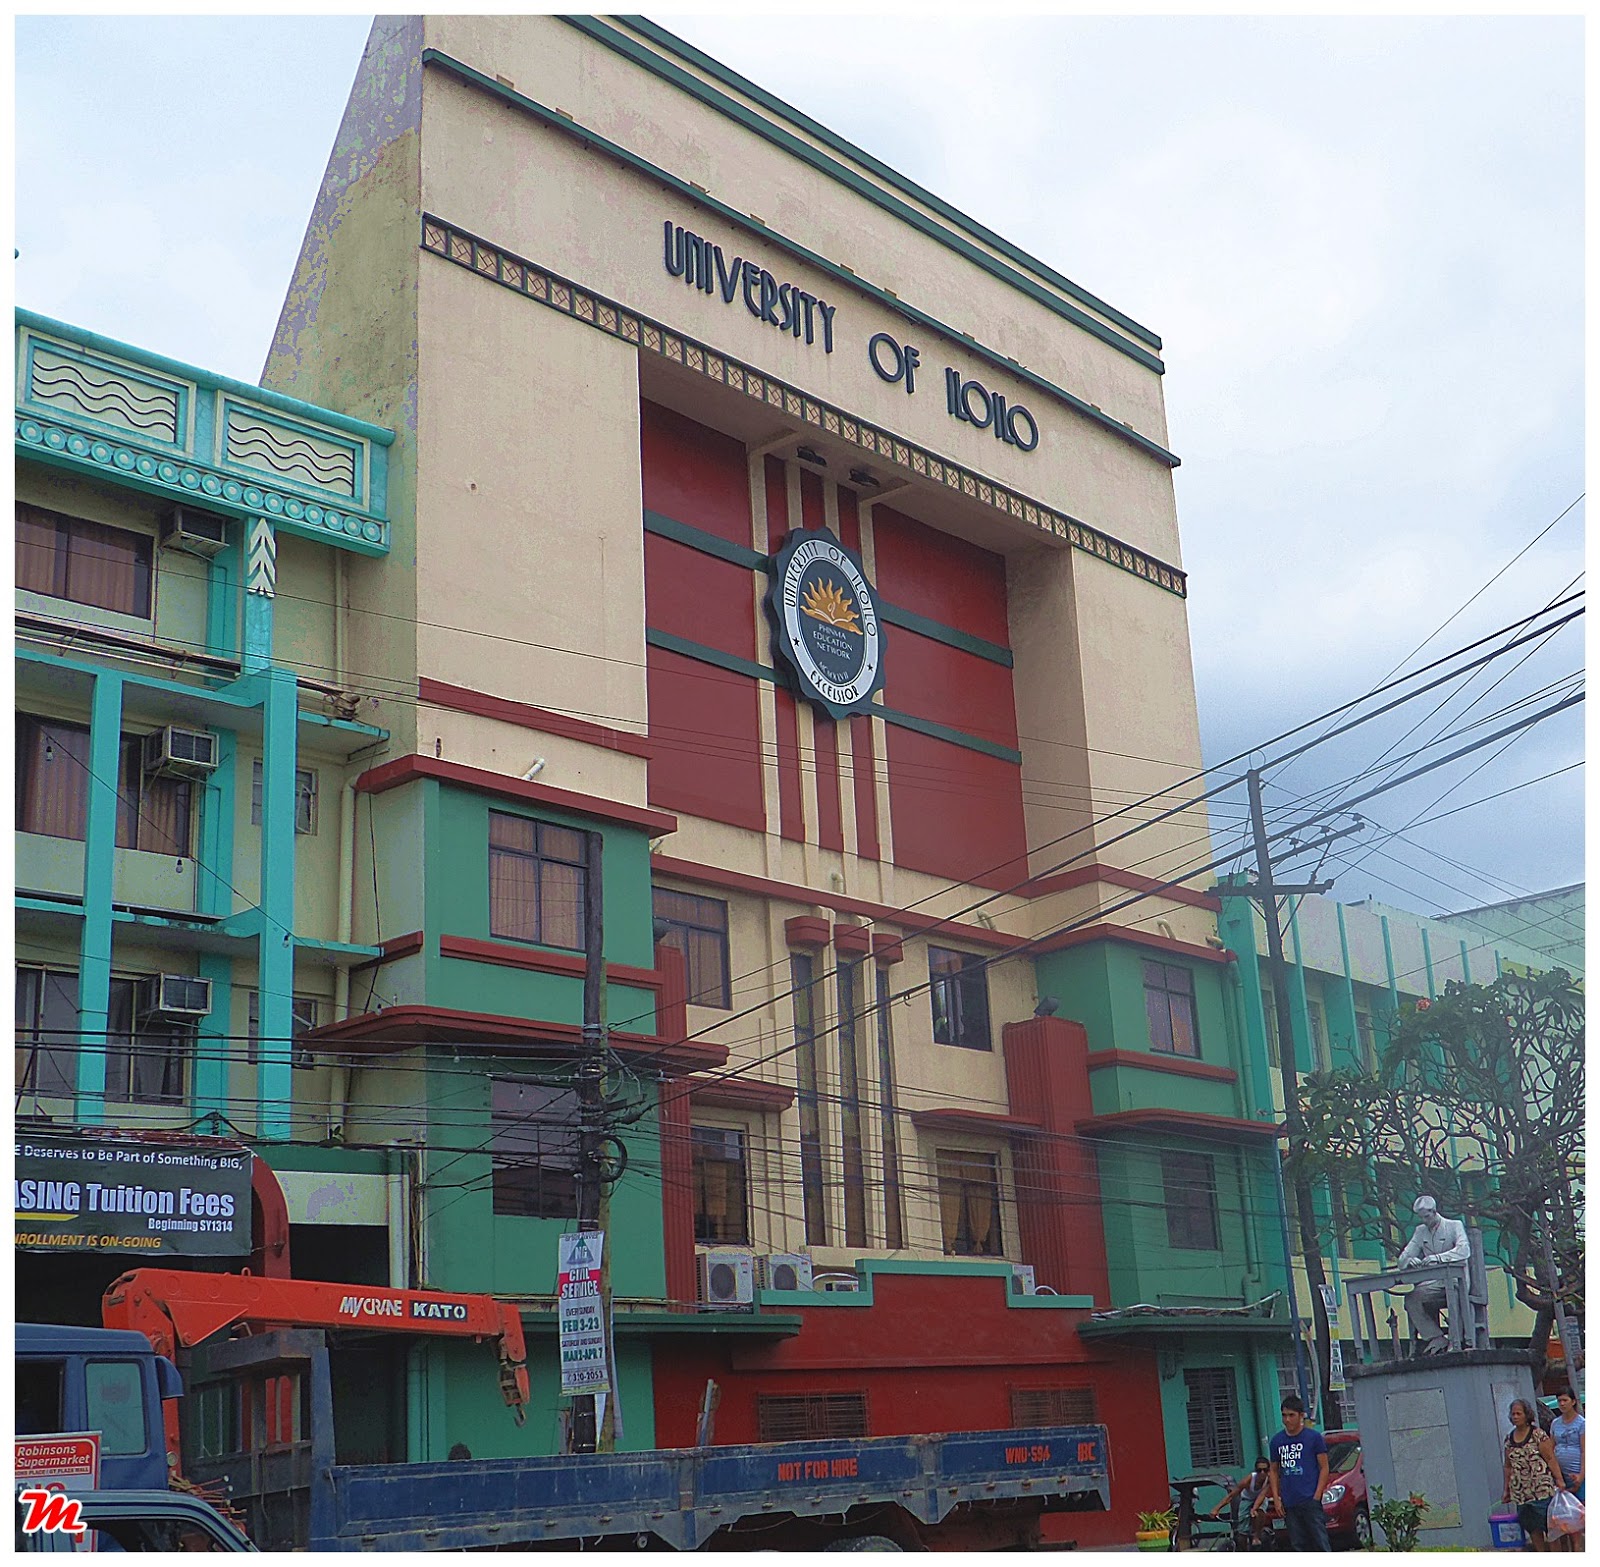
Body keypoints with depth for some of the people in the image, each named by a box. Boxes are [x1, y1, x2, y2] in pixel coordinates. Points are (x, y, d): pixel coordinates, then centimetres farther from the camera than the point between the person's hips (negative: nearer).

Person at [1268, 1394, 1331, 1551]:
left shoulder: (1314, 1437, 0)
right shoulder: (1276, 1441, 11)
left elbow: (1324, 1468, 1)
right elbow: (1274, 1471, 17)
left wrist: (1316, 1496, -8)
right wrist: (1276, 1499, 6)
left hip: (1310, 1501, -4)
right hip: (1289, 1504, 4)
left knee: (1321, 1542, -8)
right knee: (1297, 1545, 6)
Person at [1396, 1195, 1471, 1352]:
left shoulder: (1455, 1226, 4)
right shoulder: (1420, 1231, 18)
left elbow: (1464, 1250, -15)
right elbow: (1403, 1258, 14)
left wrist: (1437, 1258, -28)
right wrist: (1410, 1261, -12)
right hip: (1434, 1283, 5)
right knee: (1411, 1299, -24)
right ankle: (1436, 1338, -22)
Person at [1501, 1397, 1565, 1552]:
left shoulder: (1538, 1434, -5)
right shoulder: (1509, 1439, 10)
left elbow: (1550, 1459, -8)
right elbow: (1508, 1466, 16)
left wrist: (1559, 1479, -16)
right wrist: (1507, 1490, 15)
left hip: (1542, 1489, -5)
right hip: (1521, 1493, 5)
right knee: (1532, 1528, 6)